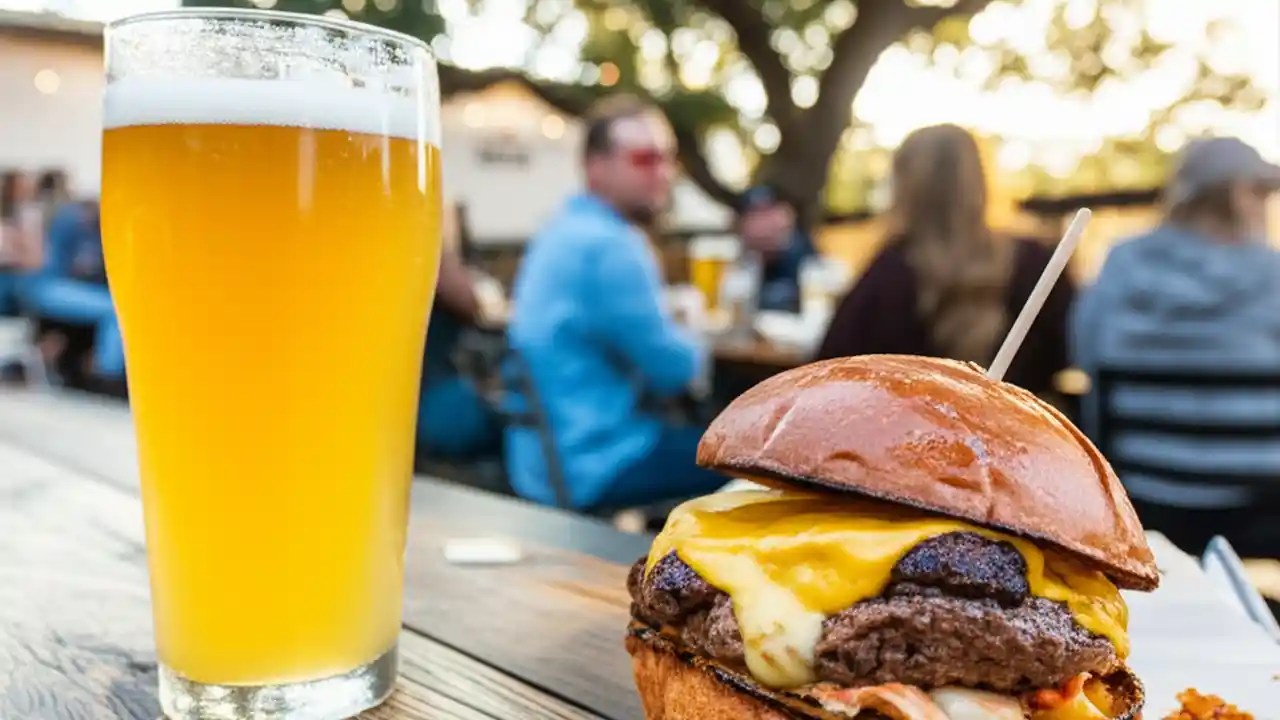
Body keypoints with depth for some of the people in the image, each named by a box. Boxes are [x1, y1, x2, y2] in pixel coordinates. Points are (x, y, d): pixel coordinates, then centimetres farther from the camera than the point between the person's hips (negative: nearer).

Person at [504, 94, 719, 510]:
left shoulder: (565, 230, 10)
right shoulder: (608, 246, -20)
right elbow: (675, 369, -16)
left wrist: (676, 344, 6)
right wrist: (694, 349, 5)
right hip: (594, 468, -10)